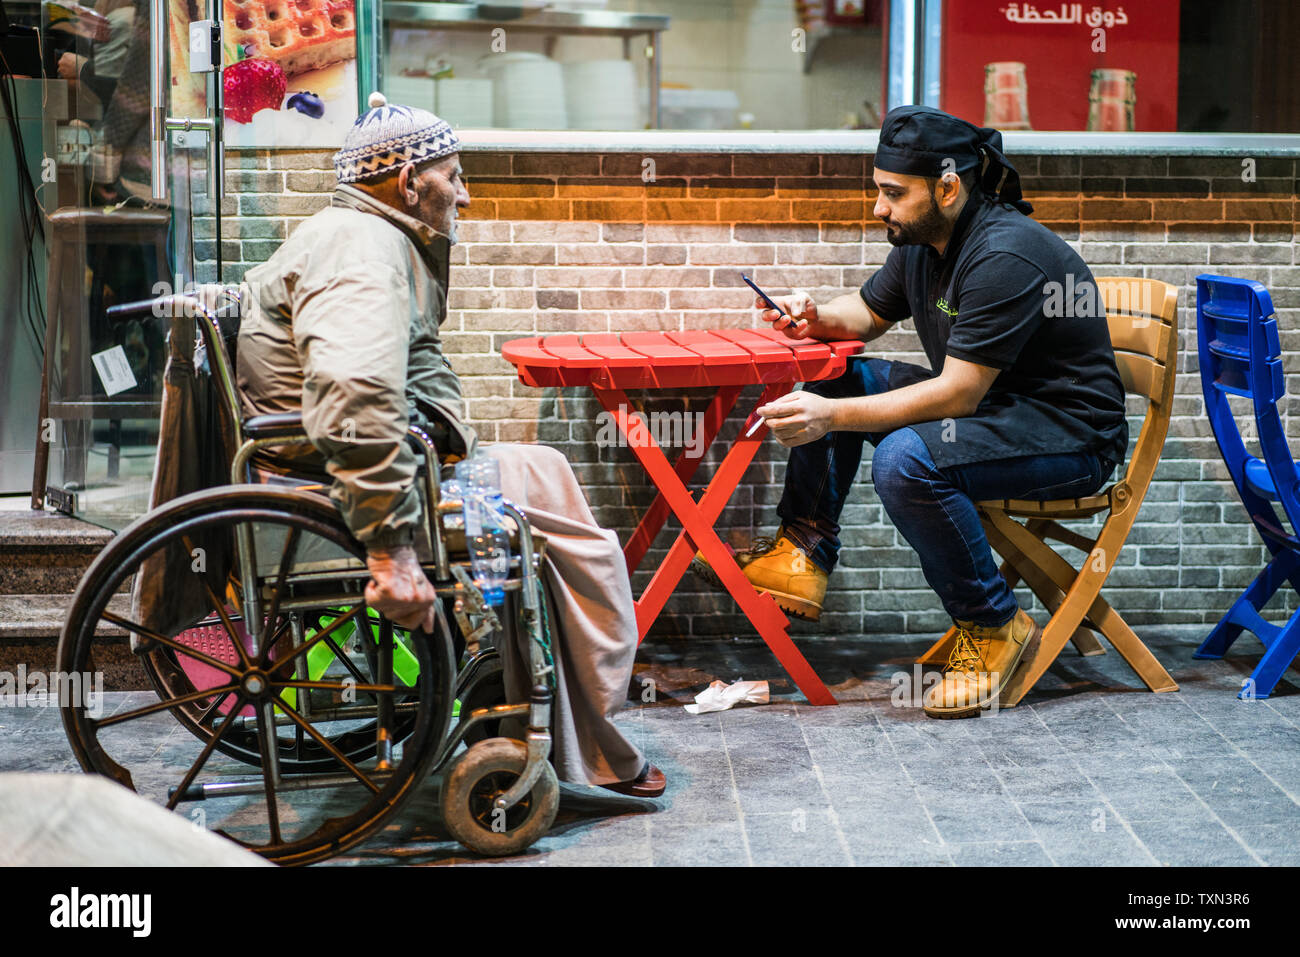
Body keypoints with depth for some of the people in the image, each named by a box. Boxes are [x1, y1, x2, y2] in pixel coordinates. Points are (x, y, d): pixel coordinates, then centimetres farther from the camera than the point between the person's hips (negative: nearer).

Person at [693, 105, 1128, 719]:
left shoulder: (1005, 254, -27)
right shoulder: (921, 239, 1)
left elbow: (956, 395, -30)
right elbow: (867, 312, 19)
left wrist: (833, 417, -32)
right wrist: (816, 319, -5)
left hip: (1071, 432, -10)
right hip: (990, 402, 10)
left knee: (906, 460, -33)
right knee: (833, 375, 5)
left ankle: (994, 628, -15)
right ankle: (802, 556, 3)